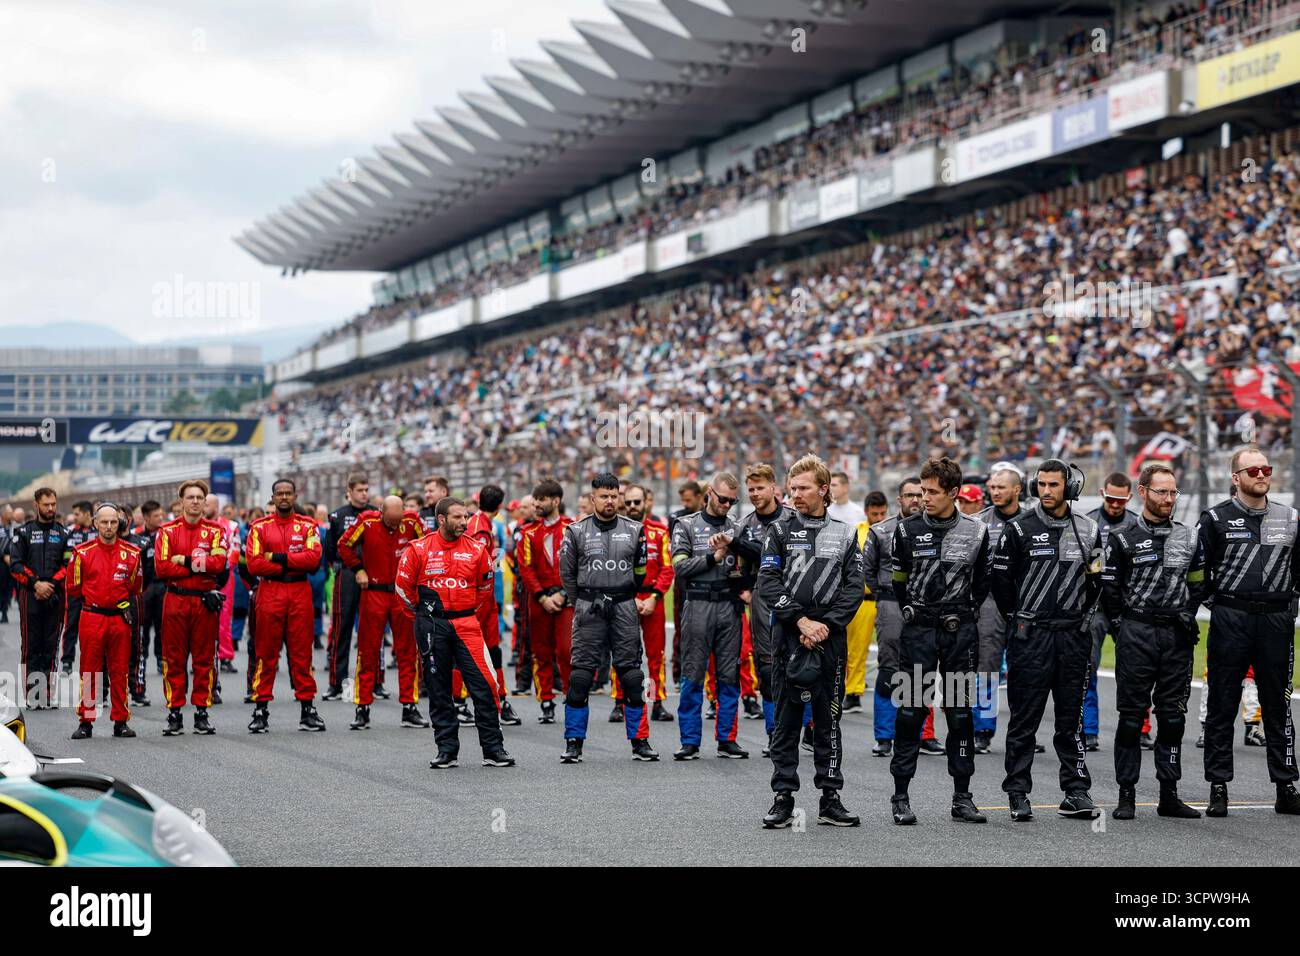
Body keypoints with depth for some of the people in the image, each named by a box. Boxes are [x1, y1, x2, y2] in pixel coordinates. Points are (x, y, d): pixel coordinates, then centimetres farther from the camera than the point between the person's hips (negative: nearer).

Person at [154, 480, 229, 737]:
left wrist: (185, 561, -10)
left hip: (205, 602, 0)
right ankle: (174, 714, 6)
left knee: (205, 659, 3)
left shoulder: (215, 531, 5)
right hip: (175, 600, 0)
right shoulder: (167, 531, 5)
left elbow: (218, 563, -11)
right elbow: (161, 568, -7)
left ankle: (202, 713, 9)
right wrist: (199, 567, -10)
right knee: (174, 659, 1)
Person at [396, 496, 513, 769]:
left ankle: (493, 749, -1)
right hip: (432, 627, -1)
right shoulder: (419, 549, -4)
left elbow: (485, 585, 16)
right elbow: (404, 585, 6)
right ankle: (447, 749, 13)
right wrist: (423, 612, 11)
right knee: (438, 689, 5)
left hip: (466, 624, 1)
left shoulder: (476, 549, 2)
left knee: (483, 685, -7)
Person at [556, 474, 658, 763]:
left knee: (631, 674, 1)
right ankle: (573, 744, 1)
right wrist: (581, 603, 10)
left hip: (624, 608, 1)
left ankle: (640, 742, 8)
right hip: (589, 609, -1)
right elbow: (567, 572, 9)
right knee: (580, 675, -5)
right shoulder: (577, 531, 2)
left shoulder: (634, 530, 6)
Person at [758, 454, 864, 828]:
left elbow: (854, 587, 2)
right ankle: (783, 798, 4)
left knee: (828, 720, 5)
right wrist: (801, 620, -13)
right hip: (788, 638, -1)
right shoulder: (780, 532, 6)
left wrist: (826, 625, -10)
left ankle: (830, 799, 10)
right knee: (786, 720, 1)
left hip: (831, 639, 1)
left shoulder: (845, 534, 9)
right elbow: (768, 583, -3)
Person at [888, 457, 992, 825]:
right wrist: (912, 613, 8)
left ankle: (962, 798, 10)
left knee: (961, 714, 4)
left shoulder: (976, 531, 2)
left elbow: (982, 582, 13)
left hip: (959, 632, 1)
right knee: (910, 713, -2)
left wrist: (964, 615, 9)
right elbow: (898, 580, 9)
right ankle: (901, 798, 3)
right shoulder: (908, 529, 0)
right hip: (918, 631, -1)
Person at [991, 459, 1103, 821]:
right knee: (1024, 719, -1)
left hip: (1073, 637, 3)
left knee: (1072, 719, 7)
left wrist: (1082, 614, 11)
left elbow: (1097, 578, 18)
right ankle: (1018, 795, 3)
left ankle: (1076, 793, 11)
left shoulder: (1087, 530, 8)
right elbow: (1001, 578, 0)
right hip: (1030, 637, -3)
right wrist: (1018, 620, 1)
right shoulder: (1019, 528, -3)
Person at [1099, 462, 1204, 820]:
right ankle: (1127, 795, 2)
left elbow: (1197, 584, 18)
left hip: (1177, 636, 3)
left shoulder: (1189, 537, 10)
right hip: (1136, 636, -3)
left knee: (1173, 716, 5)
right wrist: (1123, 629, -1)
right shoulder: (1123, 539, 0)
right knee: (1131, 716, -2)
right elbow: (1109, 590, 1)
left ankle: (1169, 794, 10)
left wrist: (1187, 617, 7)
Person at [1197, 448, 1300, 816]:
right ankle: (1218, 789, 5)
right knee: (1222, 706, 1)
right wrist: (1215, 604, -3)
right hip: (1230, 622, -3)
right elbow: (1198, 568, 2)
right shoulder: (1216, 518, 1)